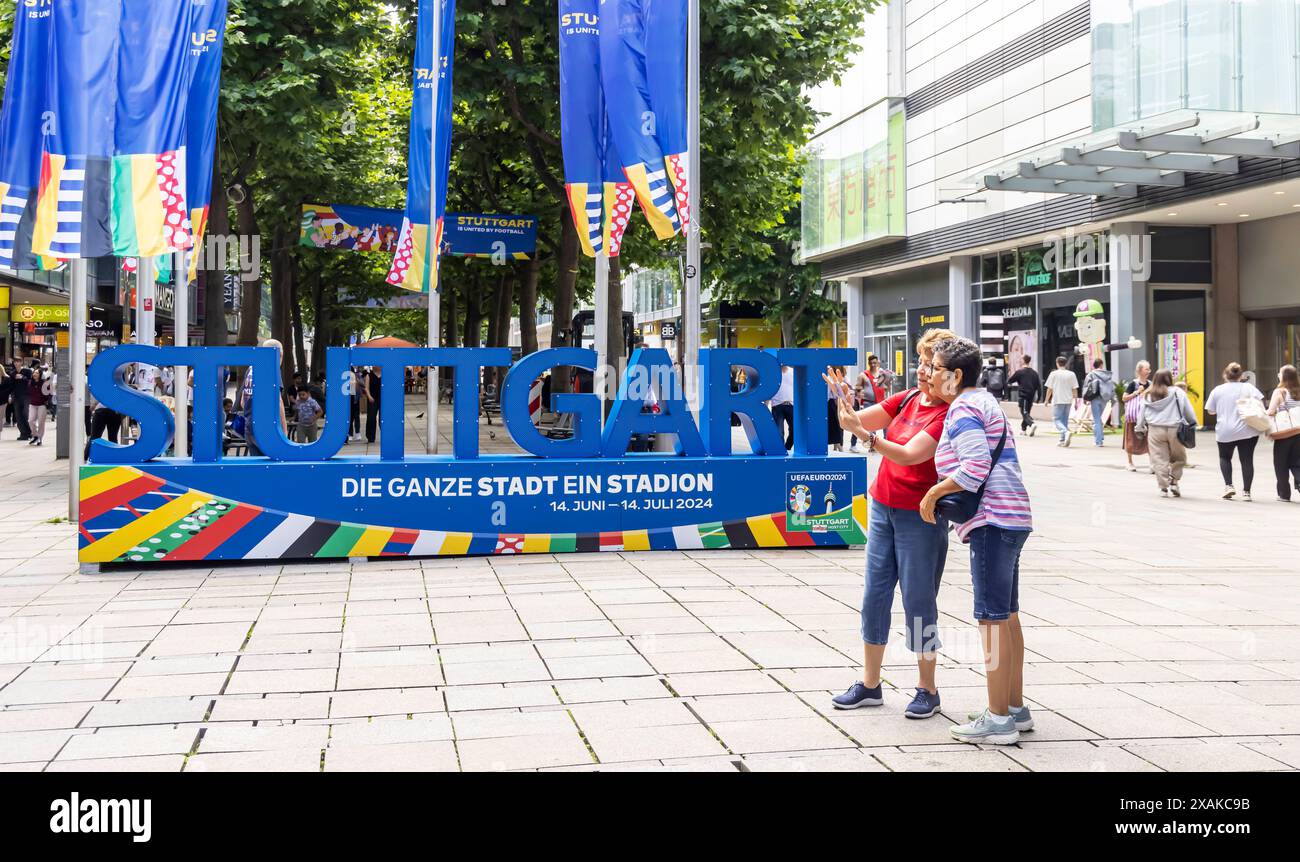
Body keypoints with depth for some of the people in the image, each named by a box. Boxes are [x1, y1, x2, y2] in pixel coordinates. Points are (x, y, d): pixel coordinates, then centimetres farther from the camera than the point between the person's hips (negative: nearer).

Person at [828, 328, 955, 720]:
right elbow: (858, 420, 7)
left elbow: (909, 455, -25)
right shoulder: (907, 399, 6)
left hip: (921, 517, -7)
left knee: (918, 600, 0)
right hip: (882, 507, 7)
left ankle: (927, 689, 13)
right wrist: (843, 399, -13)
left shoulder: (948, 415, -14)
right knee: (874, 596, 9)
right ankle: (869, 684, 19)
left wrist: (865, 434, -36)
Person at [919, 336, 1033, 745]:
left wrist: (932, 494, -10)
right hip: (1009, 518, 11)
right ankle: (1015, 708, 21)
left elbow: (975, 468, -21)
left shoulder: (963, 409, -11)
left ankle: (998, 720, -6)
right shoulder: (984, 400, 20)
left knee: (993, 619, -8)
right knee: (1007, 616, 14)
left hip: (993, 521, -11)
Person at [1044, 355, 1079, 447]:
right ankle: (1062, 440, 14)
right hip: (1068, 400, 4)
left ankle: (1066, 432, -27)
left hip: (1057, 400, -4)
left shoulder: (1054, 374, -4)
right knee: (1065, 420, 13)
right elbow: (1075, 389, 4)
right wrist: (1075, 401, 11)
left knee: (1057, 419, -1)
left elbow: (1049, 389, -1)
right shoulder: (1072, 374, 4)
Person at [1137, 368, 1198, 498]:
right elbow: (1189, 411, 0)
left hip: (1155, 430, 2)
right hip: (1174, 429, -2)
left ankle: (1163, 487, 5)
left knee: (1159, 459, 6)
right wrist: (1193, 424, 14)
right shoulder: (1177, 392, -3)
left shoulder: (1148, 395, 4)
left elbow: (1142, 414, 8)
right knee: (1179, 457, 15)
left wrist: (1140, 429, 18)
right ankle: (1174, 482, 6)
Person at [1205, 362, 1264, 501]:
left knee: (1224, 457, 21)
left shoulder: (1217, 390, 3)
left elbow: (1210, 410, 7)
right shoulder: (1248, 387, 0)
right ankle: (1246, 492, 3)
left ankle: (1228, 485, 5)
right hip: (1247, 430, -1)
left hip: (1225, 432, 1)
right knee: (1247, 460, 5)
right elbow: (1259, 401, -13)